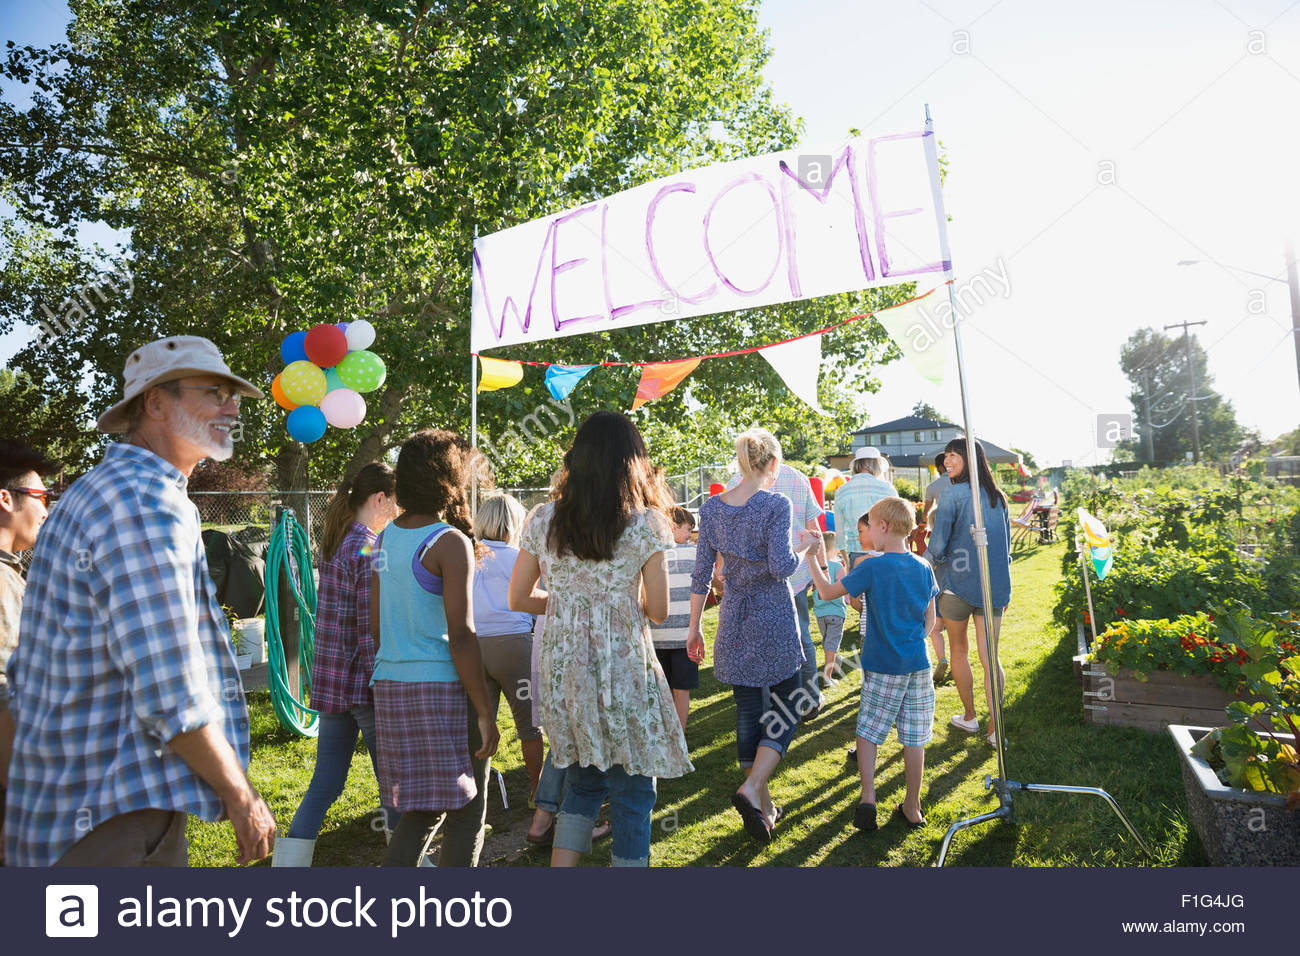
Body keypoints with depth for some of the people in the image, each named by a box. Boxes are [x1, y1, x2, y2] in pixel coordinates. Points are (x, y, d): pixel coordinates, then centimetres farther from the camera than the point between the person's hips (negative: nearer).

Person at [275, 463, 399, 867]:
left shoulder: (333, 544, 10)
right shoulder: (369, 550, -16)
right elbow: (371, 632, -19)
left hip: (330, 681, 8)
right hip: (366, 683, -8)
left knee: (325, 784, 12)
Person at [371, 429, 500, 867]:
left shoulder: (385, 538, 10)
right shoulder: (450, 542, -13)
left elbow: (377, 627, 15)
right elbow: (461, 636, -17)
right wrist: (485, 713, -13)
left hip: (389, 685, 8)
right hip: (442, 687, -7)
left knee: (422, 808, 18)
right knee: (466, 810, 6)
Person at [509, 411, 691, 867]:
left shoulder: (543, 518, 1)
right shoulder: (645, 523, -8)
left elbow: (518, 598, 5)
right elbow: (658, 610, -5)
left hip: (561, 670, 4)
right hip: (623, 671, -4)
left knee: (583, 780, 21)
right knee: (632, 788, 10)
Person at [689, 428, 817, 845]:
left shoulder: (712, 508, 3)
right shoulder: (775, 504, -11)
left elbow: (701, 573, 4)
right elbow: (781, 567, -19)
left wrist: (694, 627, 10)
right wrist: (804, 545, 1)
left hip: (735, 620, 5)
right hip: (774, 617, -5)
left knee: (748, 709, 12)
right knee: (786, 705, 9)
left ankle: (763, 807, 22)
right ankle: (751, 788, -8)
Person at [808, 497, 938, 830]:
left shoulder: (872, 568, -14)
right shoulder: (924, 568, 2)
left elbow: (827, 592, -9)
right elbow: (929, 618, 10)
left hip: (882, 668, -4)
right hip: (918, 665, 4)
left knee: (867, 732, 9)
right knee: (914, 739, 10)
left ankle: (868, 798, -1)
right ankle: (912, 808, 19)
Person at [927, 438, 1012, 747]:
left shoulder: (951, 495, -11)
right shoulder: (998, 497, 9)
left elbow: (937, 548, -13)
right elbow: (1006, 545, 15)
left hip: (958, 583, -4)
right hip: (994, 587, 5)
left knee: (959, 651, 14)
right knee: (990, 657, 6)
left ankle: (969, 717, 26)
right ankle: (995, 728, 5)